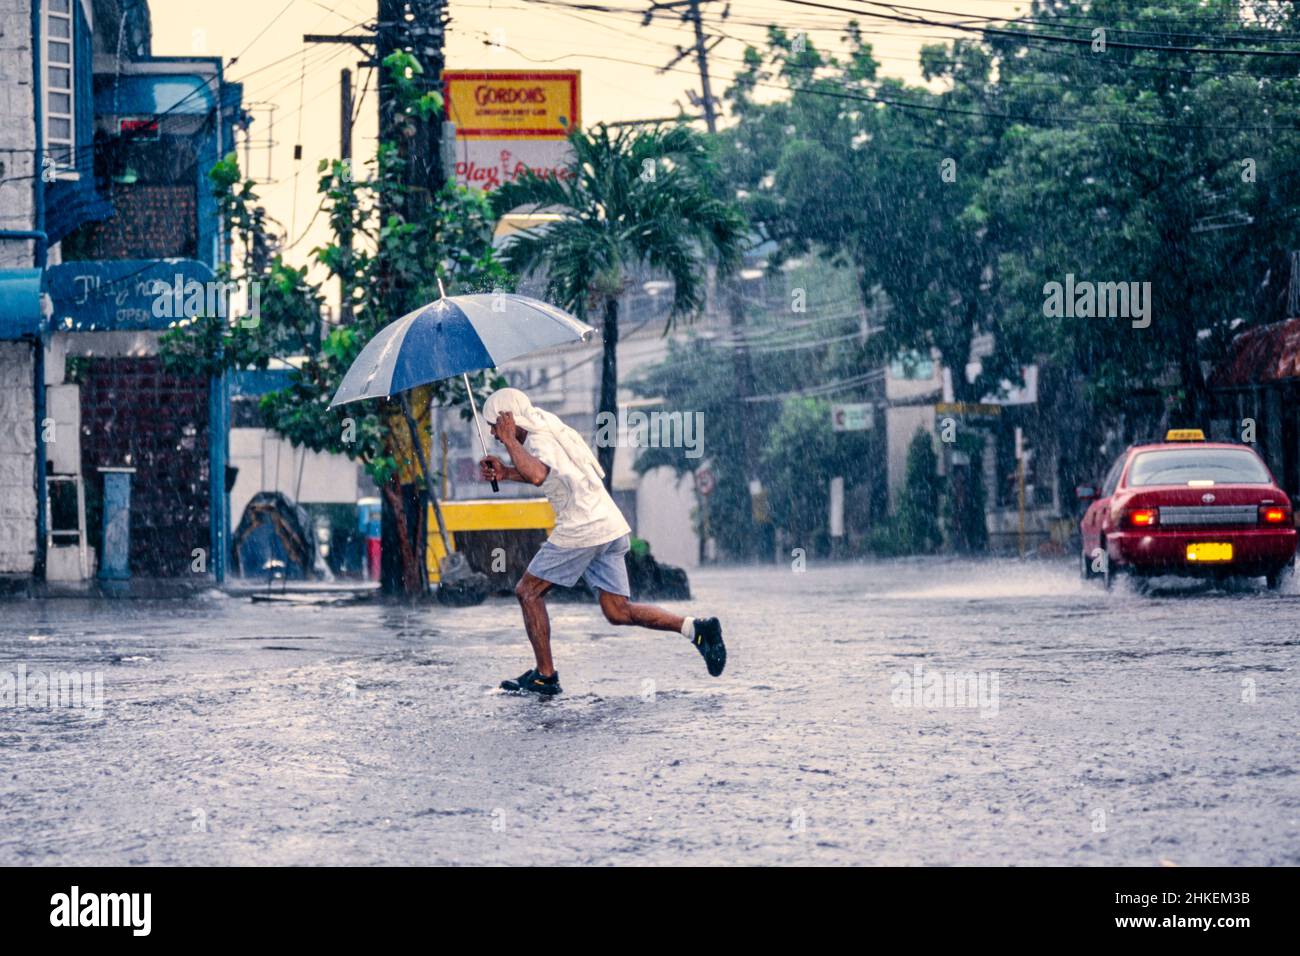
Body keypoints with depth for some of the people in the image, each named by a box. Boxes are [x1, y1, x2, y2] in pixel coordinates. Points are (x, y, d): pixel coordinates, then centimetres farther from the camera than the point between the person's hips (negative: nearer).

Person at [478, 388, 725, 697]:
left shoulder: (539, 441, -11)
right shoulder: (549, 427, 19)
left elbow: (536, 476, -33)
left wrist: (509, 440, -21)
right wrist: (505, 473, 17)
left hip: (582, 529, -9)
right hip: (610, 525, 9)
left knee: (528, 591, 3)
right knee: (618, 611, 7)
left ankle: (545, 676, 3)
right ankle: (696, 628, -5)